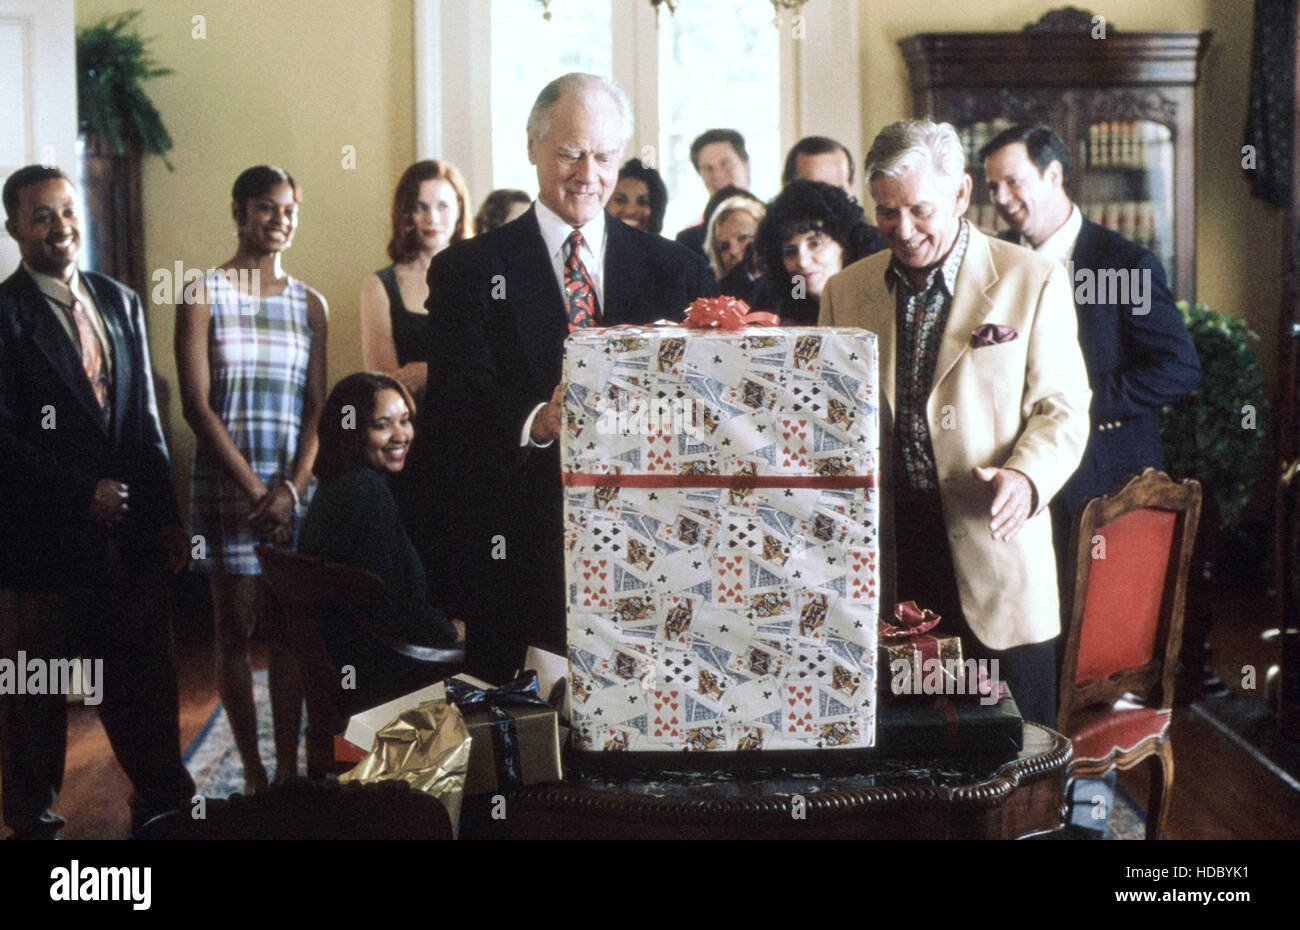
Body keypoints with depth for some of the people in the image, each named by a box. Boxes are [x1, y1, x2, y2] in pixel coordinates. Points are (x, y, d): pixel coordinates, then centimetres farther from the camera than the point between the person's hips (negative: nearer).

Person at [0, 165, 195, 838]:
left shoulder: (119, 302, 12)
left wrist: (165, 515, 9)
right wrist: (81, 493, -14)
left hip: (125, 529, 5)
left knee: (145, 681, 12)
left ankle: (164, 801, 28)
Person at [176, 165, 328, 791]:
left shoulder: (308, 304, 10)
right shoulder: (203, 295, 0)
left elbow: (316, 408, 6)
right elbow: (196, 404, -6)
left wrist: (292, 487, -9)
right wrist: (254, 488, -13)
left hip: (295, 487, 3)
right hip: (226, 486, -3)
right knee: (236, 628, 2)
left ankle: (289, 770, 10)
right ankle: (253, 773, 10)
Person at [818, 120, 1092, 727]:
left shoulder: (1033, 282, 2)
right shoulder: (844, 292, 12)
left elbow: (1062, 405, 1)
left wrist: (1026, 477, -18)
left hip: (993, 548, -2)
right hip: (884, 567, 3)